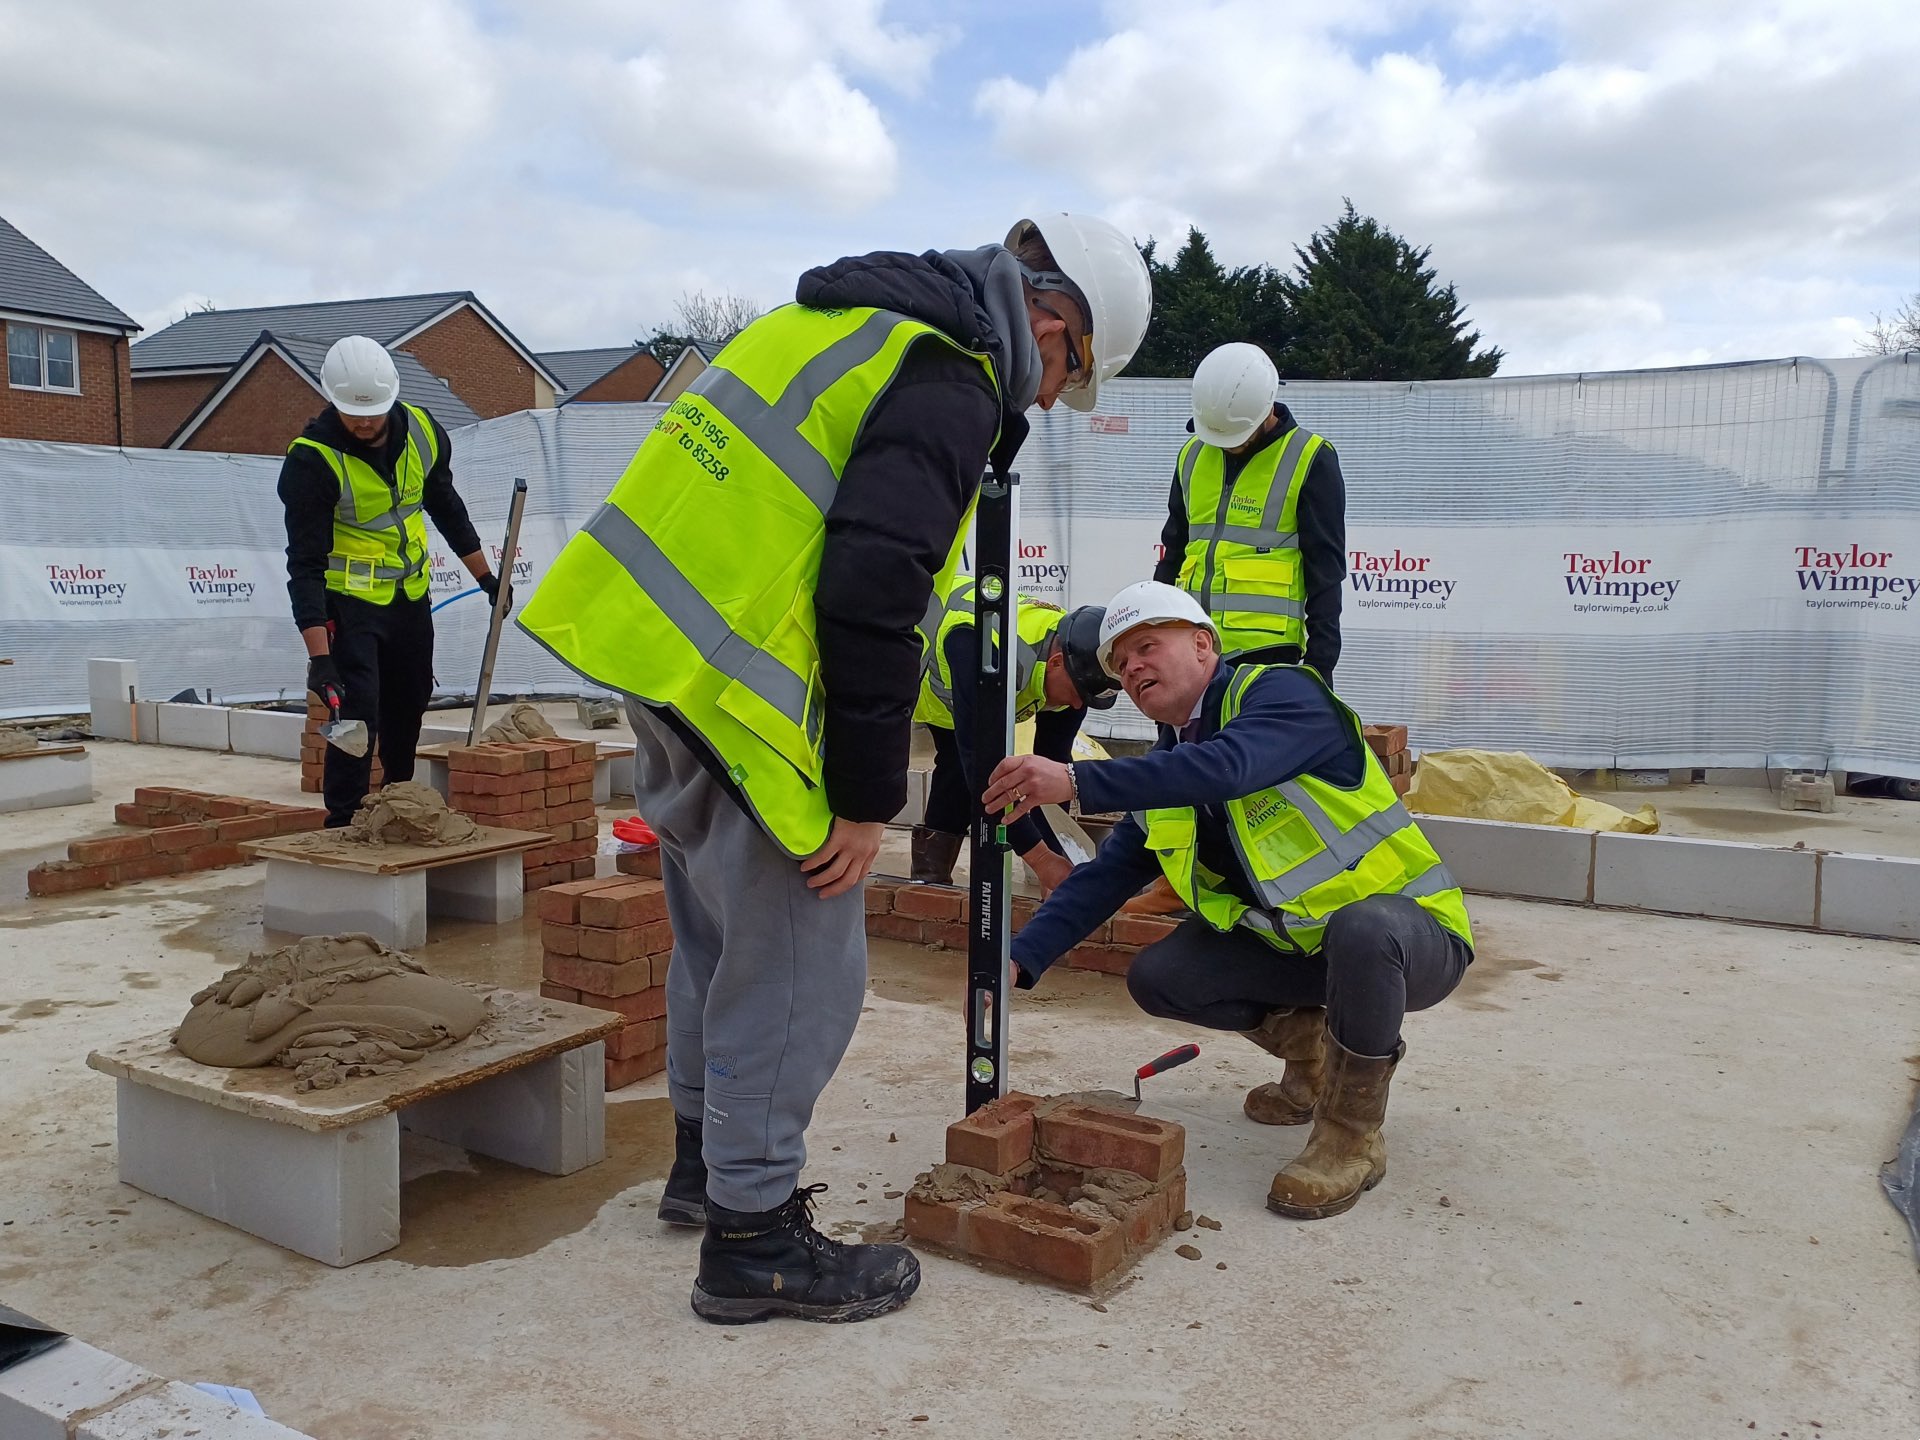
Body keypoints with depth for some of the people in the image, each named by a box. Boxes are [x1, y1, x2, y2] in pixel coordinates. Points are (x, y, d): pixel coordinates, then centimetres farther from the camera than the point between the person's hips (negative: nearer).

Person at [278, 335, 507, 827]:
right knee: (357, 712, -14)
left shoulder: (423, 432, -6)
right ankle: (343, 827, -3)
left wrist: (486, 578, 15)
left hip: (411, 596, 6)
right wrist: (319, 655, -30)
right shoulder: (312, 459, -22)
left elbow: (447, 509, 12)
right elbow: (305, 563, -23)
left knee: (408, 709, 15)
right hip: (348, 601, -5)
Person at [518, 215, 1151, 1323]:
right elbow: (872, 596, -21)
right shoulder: (951, 386, -12)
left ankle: (708, 1161, 39)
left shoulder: (850, 321, 19)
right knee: (798, 964, 2)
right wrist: (867, 798, -14)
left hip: (660, 644, 10)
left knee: (722, 933, 22)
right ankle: (753, 1238, 14)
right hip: (741, 686, -10)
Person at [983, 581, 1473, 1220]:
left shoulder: (1283, 691, -17)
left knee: (1360, 927, -40)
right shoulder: (1164, 772, 5)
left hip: (1410, 934, -7)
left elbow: (1228, 766, -39)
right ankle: (1310, 1044, 15)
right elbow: (1107, 874, 1)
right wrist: (1020, 959, -14)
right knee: (1157, 977, -8)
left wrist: (1075, 781, -46)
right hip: (1294, 945, 7)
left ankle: (1352, 1134, -17)